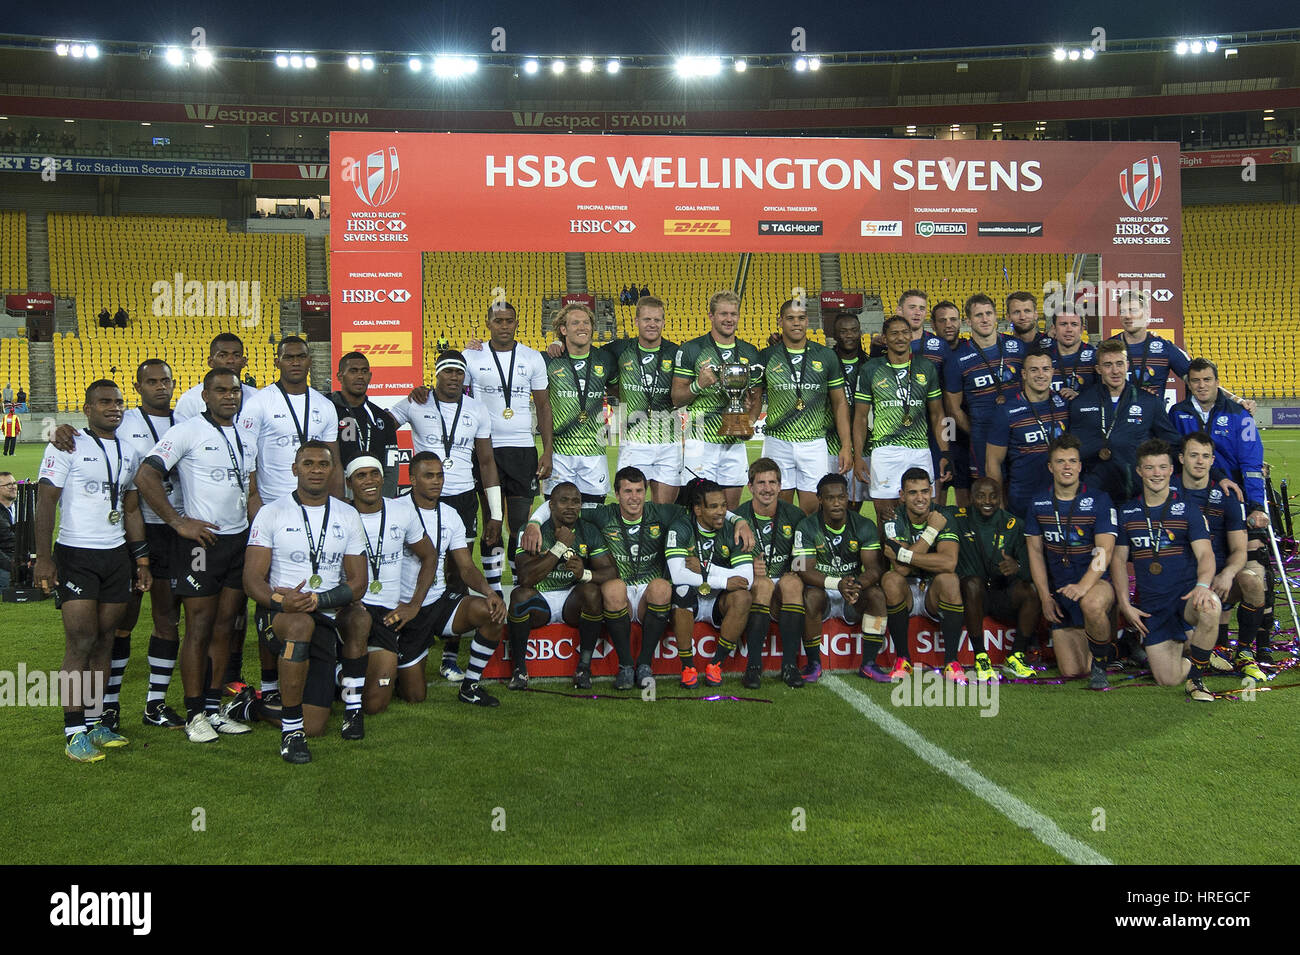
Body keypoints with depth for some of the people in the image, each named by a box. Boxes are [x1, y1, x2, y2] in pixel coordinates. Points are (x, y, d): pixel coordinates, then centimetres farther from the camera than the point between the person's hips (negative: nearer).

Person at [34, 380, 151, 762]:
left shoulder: (129, 452, 13)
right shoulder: (66, 447, -4)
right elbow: (45, 503, -8)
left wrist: (142, 559, 15)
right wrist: (43, 558, -15)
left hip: (117, 555, 5)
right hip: (76, 555, -5)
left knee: (104, 640, 7)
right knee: (81, 644, -8)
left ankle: (94, 722, 15)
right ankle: (74, 733, -1)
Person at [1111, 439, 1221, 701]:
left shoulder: (1187, 509, 1)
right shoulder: (1127, 512, 7)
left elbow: (1205, 554, -8)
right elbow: (1118, 559, 11)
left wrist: (1202, 585, -29)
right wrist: (1125, 604, 0)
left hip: (1186, 593, -2)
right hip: (1150, 605, 2)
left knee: (1210, 609, -39)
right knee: (1168, 679, -5)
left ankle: (1196, 676, -14)